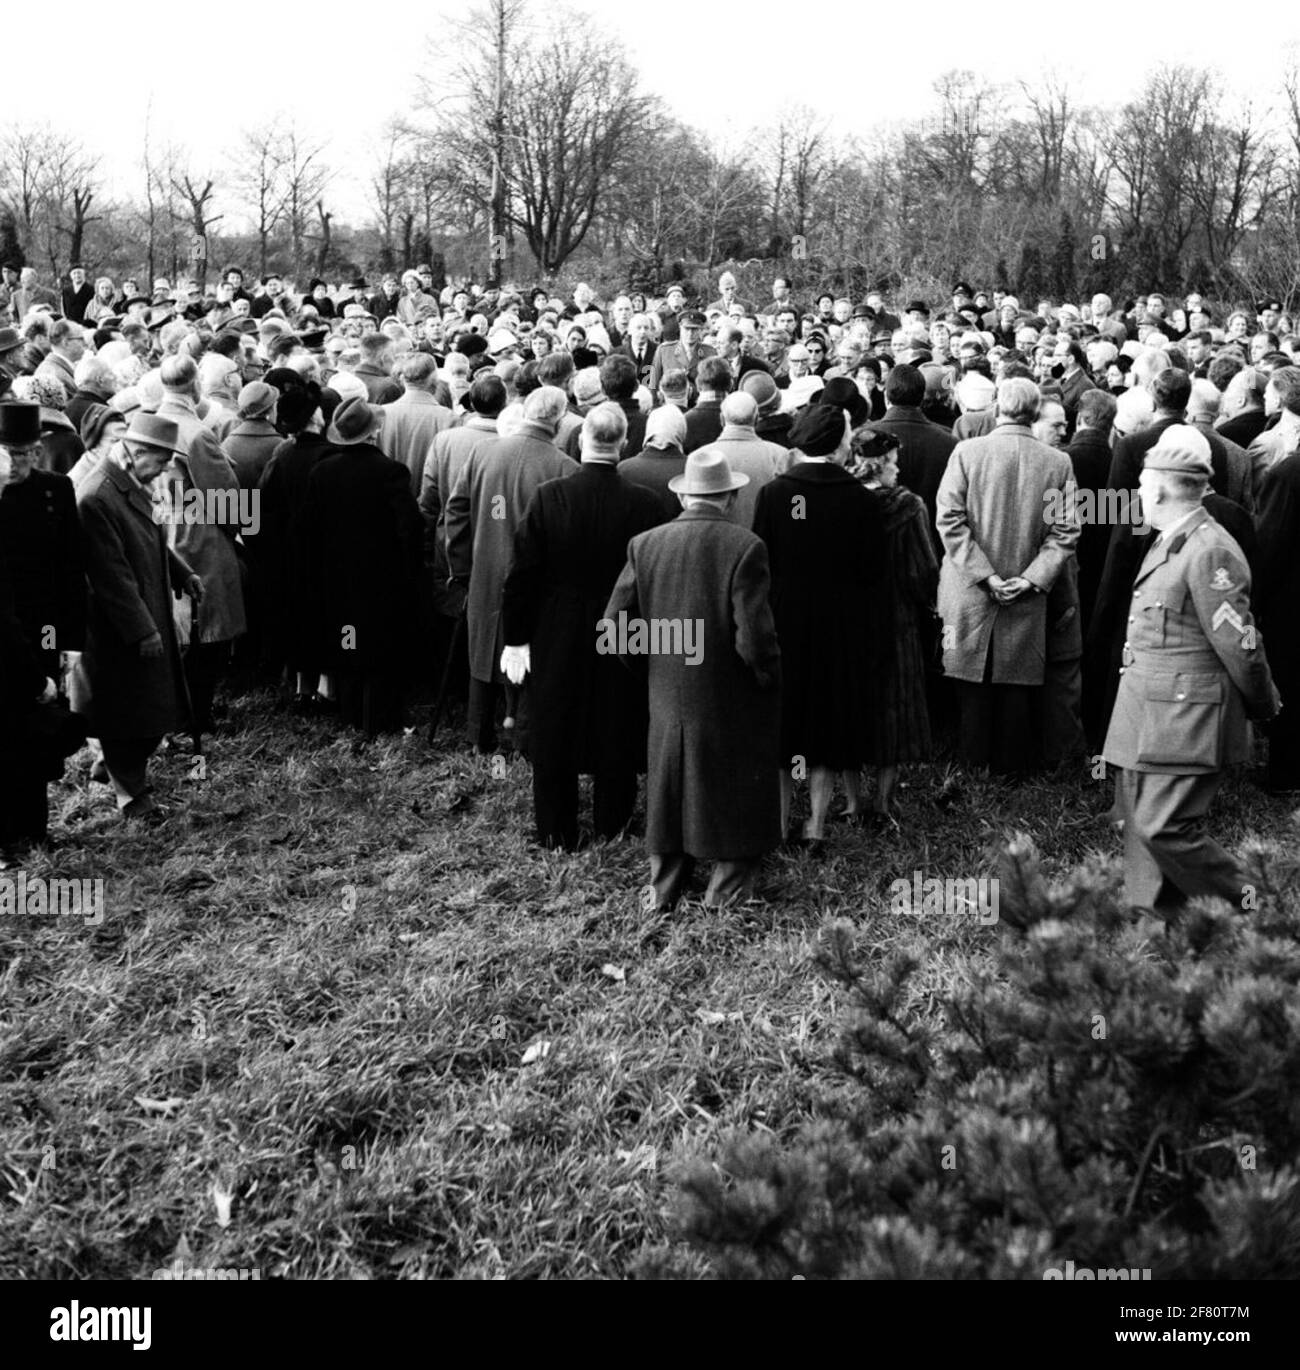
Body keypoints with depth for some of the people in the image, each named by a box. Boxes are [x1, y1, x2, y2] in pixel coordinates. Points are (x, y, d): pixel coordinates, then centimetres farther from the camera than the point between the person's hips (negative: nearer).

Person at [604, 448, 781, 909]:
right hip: (732, 702, -3)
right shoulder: (744, 546, -17)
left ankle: (663, 887, 29)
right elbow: (753, 636, -21)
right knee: (735, 787, 15)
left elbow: (614, 625, -3)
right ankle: (727, 888, 26)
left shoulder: (645, 544, -5)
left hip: (668, 697, 4)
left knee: (670, 782, 18)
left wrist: (653, 664, 11)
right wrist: (768, 676, -2)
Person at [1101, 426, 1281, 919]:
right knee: (1140, 824, 12)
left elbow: (1240, 645, -16)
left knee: (1164, 827, -10)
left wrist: (1264, 707, -4)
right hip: (1148, 717, 10)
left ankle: (1256, 914, 7)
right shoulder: (1167, 546, 13)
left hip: (1187, 724, -10)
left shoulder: (1210, 553, -19)